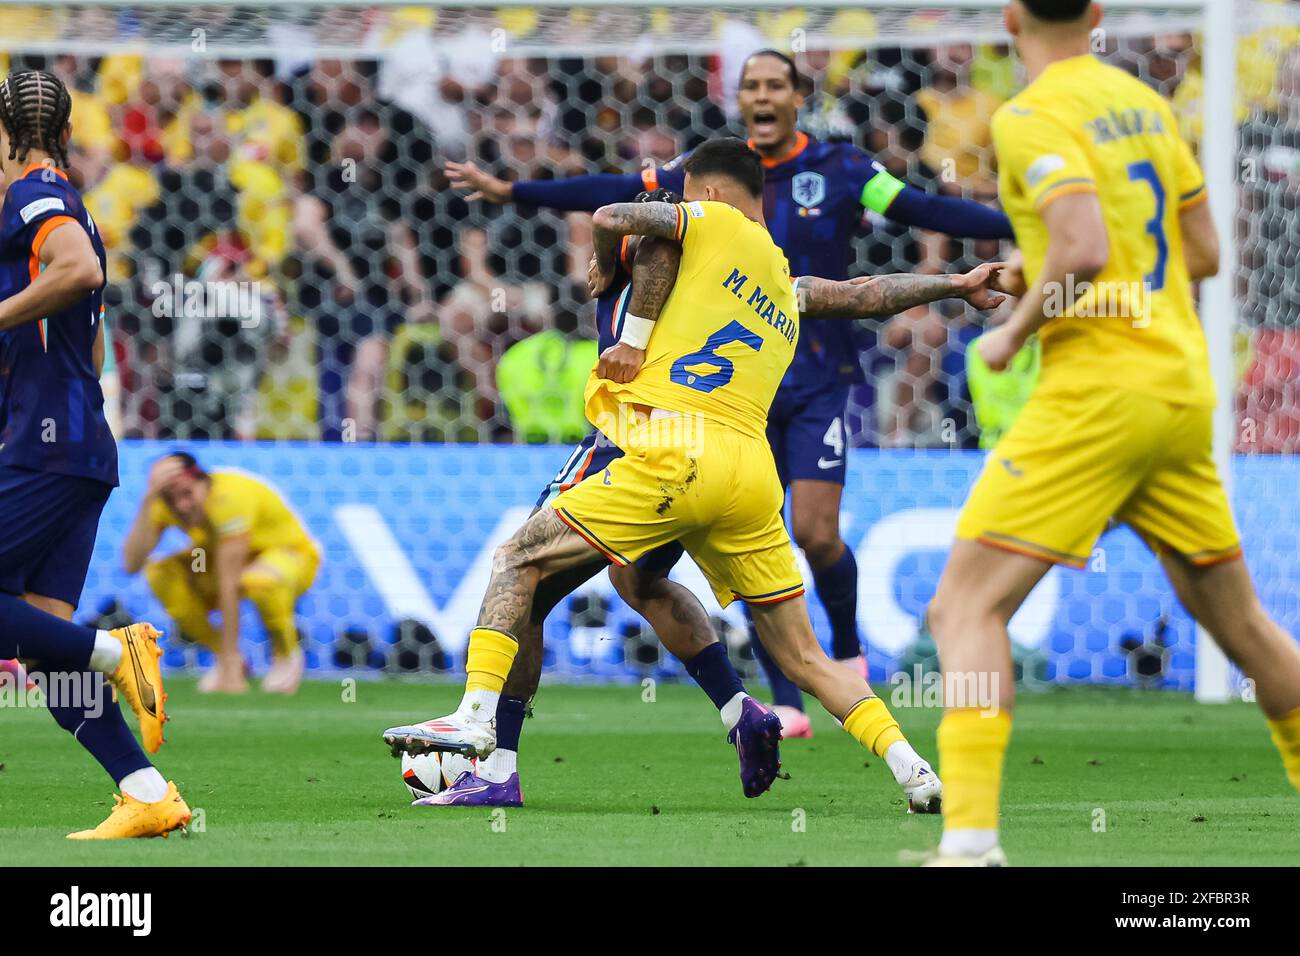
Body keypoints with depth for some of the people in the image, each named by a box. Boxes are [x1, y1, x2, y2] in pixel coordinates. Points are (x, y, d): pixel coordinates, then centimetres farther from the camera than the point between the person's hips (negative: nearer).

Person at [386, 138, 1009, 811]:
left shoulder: (720, 226, 7)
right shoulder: (791, 290, 24)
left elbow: (613, 218, -4)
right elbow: (870, 296, 38)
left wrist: (606, 268, 17)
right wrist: (956, 285, 53)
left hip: (680, 455, -6)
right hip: (753, 472, 6)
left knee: (518, 560, 3)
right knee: (803, 659, 13)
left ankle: (476, 717, -12)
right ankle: (914, 772, 1)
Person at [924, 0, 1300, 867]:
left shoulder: (1031, 118, -10)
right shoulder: (1146, 102, 13)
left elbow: (1084, 249, -24)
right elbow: (1204, 255, 18)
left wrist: (1015, 333, -8)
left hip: (1099, 389, -8)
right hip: (1184, 385, 8)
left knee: (966, 607, -10)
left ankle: (970, 842, -25)